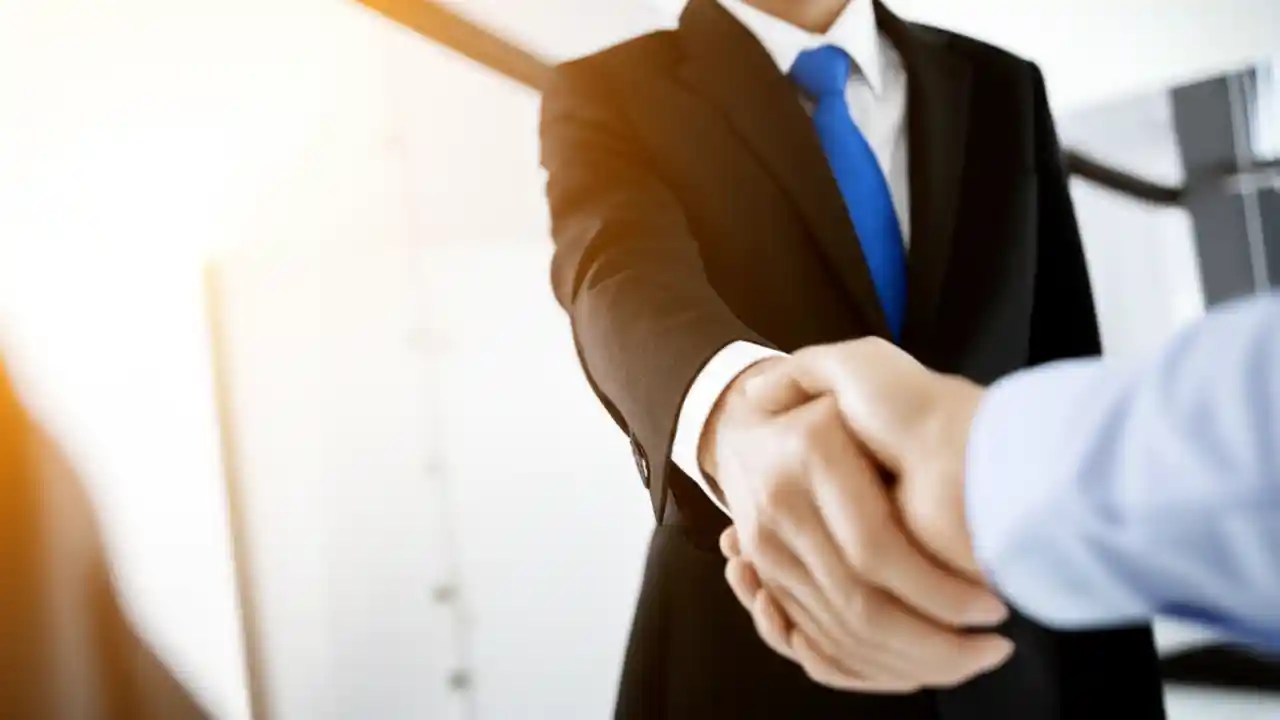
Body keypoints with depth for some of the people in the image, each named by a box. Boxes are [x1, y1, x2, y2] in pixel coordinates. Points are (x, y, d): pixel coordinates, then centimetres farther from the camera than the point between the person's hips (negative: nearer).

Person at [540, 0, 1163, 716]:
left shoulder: (1002, 90, 7)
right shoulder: (608, 95, -3)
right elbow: (620, 272, -24)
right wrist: (738, 416, -46)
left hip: (1003, 658, 4)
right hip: (745, 657, -3)